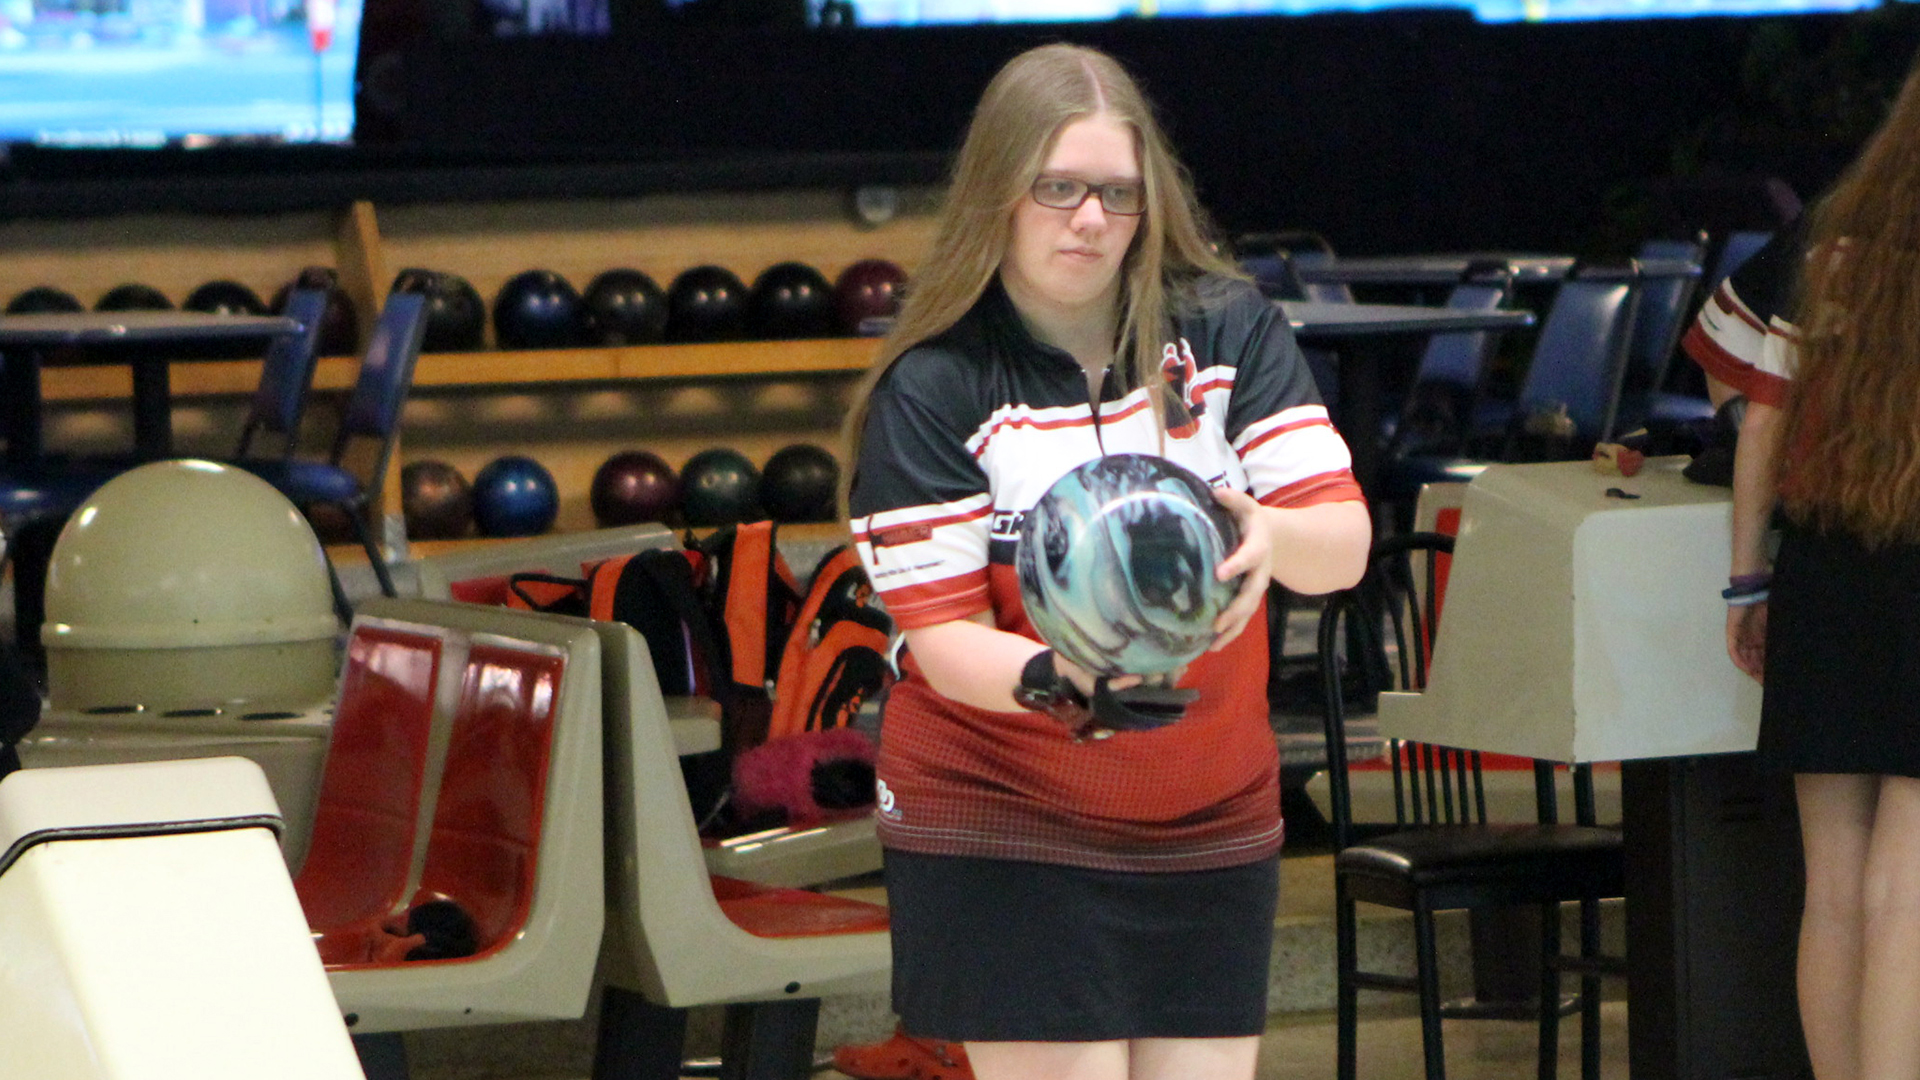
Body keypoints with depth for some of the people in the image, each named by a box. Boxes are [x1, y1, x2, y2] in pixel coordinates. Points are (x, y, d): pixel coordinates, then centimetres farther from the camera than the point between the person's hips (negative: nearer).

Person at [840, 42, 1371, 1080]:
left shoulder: (1229, 329, 0)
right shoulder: (929, 388, -9)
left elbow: (1344, 545, -7)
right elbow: (942, 635, -12)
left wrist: (1271, 535, -31)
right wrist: (1057, 680, -32)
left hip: (1210, 826, 4)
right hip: (1001, 826, -4)